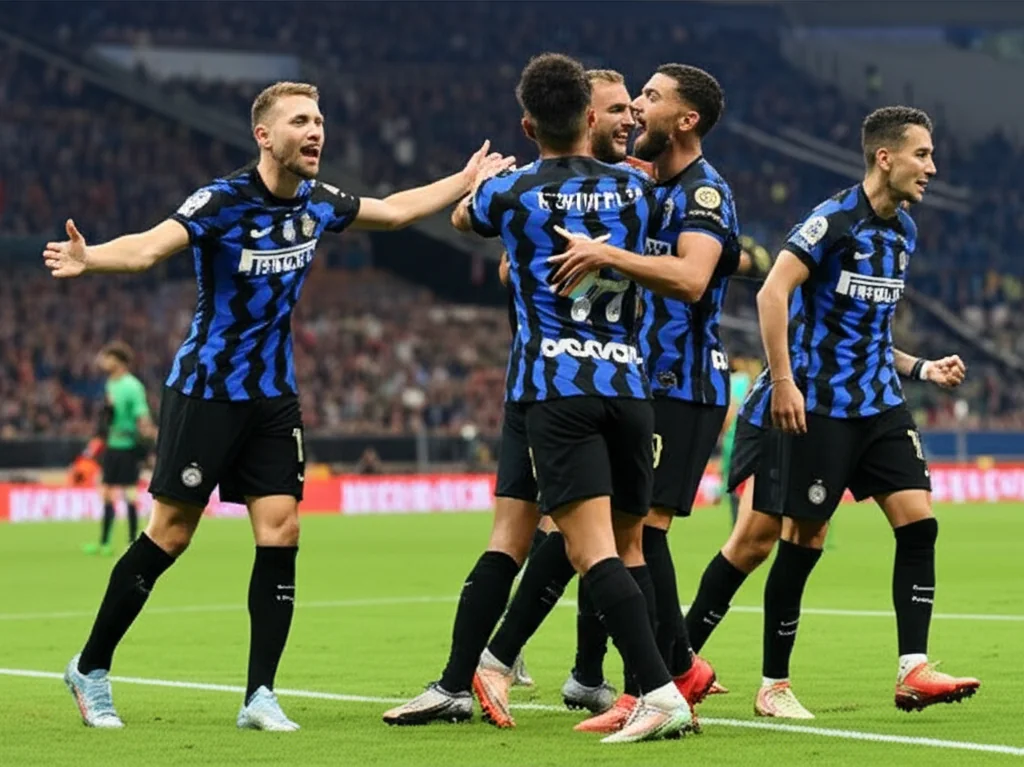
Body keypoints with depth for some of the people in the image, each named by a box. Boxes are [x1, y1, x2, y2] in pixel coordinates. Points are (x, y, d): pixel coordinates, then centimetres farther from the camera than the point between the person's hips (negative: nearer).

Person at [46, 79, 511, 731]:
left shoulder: (318, 202, 2)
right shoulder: (225, 201, -18)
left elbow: (393, 210, 22)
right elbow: (149, 247, -33)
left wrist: (467, 180, 27)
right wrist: (87, 258, -53)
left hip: (274, 395, 6)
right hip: (205, 390, -6)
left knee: (281, 534, -5)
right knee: (169, 537, -2)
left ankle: (260, 696, 0)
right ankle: (90, 669, 15)